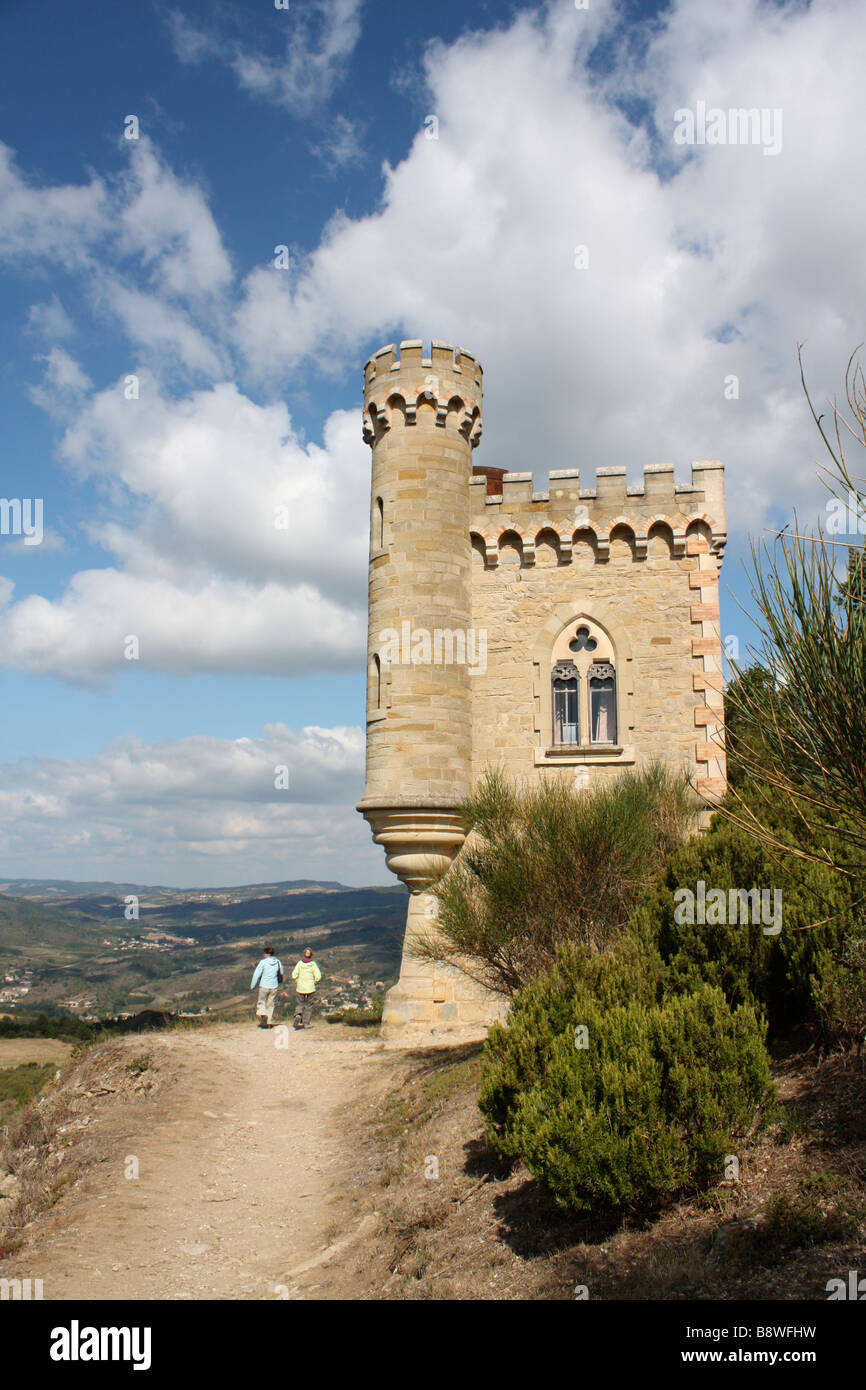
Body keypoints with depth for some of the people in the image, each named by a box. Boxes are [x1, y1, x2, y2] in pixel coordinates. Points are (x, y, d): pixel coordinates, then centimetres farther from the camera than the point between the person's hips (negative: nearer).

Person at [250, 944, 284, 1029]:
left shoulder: (263, 962, -12)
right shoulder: (278, 962, 0)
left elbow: (256, 974, -11)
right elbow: (281, 973, 12)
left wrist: (252, 986, -2)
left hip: (264, 986, -4)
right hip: (274, 986, 4)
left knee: (261, 1002, 13)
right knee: (270, 1004, 15)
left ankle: (263, 1014, -13)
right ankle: (269, 1023, 15)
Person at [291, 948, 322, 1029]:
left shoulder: (300, 963, -4)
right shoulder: (313, 964, -7)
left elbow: (294, 975, -7)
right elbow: (318, 976, -11)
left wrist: (299, 981, 9)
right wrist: (314, 982, 7)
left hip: (301, 988, 0)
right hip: (310, 988, 0)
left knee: (299, 1004, 15)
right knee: (309, 1005, 13)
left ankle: (298, 1015, -13)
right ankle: (306, 1023, 12)